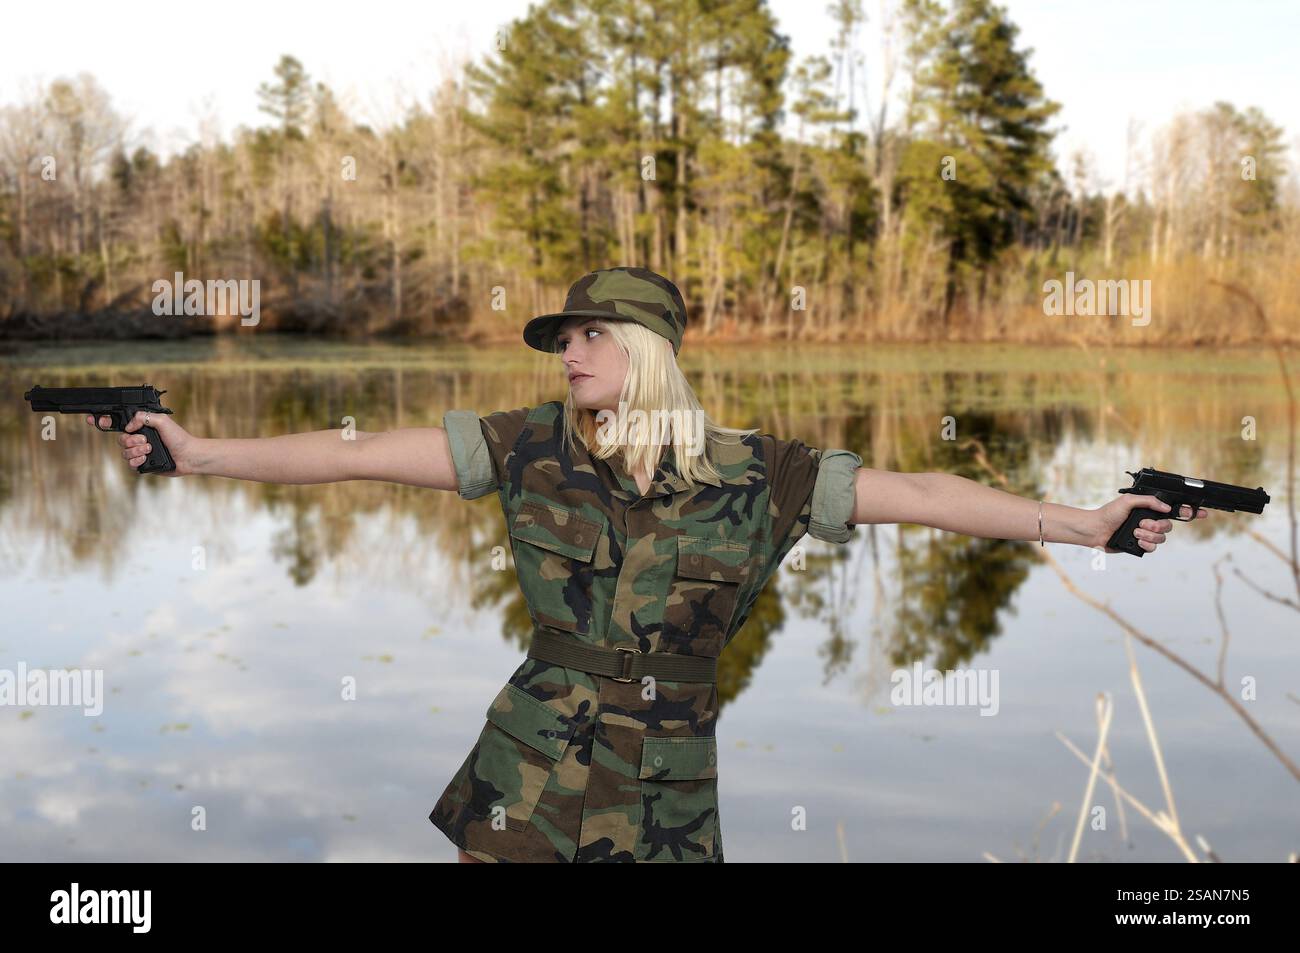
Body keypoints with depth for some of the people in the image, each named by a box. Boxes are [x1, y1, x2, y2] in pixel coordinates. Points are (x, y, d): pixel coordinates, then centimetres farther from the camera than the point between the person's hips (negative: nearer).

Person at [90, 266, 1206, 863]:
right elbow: (362, 454, -4)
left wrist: (1080, 521, -7)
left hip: (666, 794, 0)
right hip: (529, 773, 1)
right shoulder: (534, 446, -3)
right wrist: (198, 452, -6)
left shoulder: (754, 475, -5)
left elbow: (920, 493, -5)